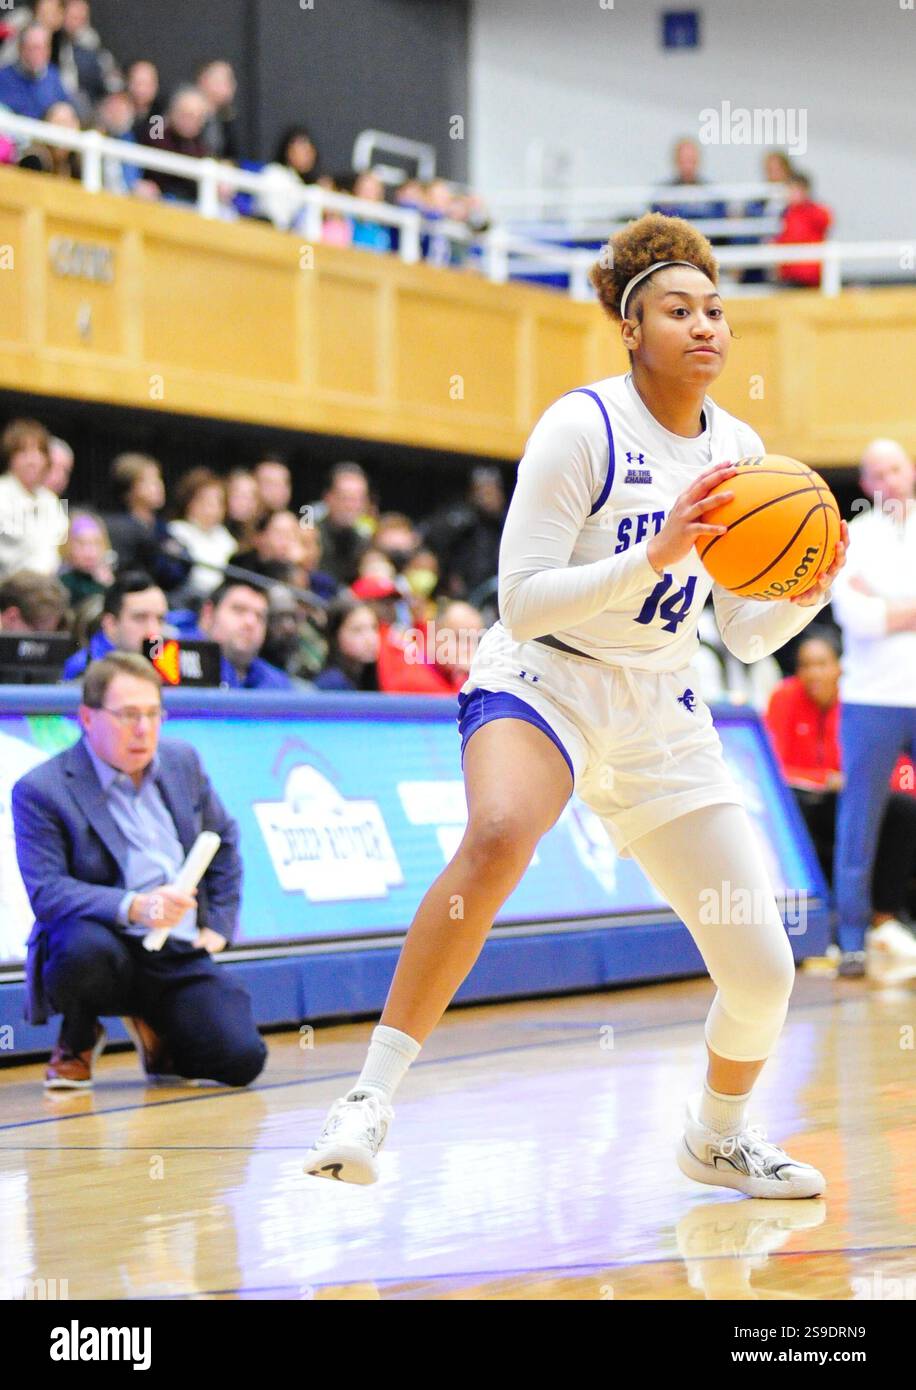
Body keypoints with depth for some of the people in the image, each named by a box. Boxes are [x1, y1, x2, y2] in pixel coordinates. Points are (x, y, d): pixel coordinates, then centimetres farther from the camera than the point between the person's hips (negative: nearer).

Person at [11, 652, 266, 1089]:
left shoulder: (182, 762, 11)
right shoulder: (40, 790, -8)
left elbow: (223, 840, 25)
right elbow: (46, 891, -18)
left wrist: (219, 924, 13)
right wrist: (133, 907, -32)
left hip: (179, 954, 4)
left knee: (242, 1059, -16)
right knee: (85, 949, -41)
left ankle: (156, 1031, 21)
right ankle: (78, 1038, -3)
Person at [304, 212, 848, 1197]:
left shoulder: (737, 451, 5)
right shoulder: (581, 428, -13)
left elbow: (747, 633, 11)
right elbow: (522, 603, -18)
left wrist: (809, 591, -10)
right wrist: (655, 553, -28)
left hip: (659, 714, 6)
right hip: (542, 683, -5)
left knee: (762, 974, 0)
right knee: (499, 833, -41)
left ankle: (717, 1138, 32)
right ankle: (372, 1095, -34)